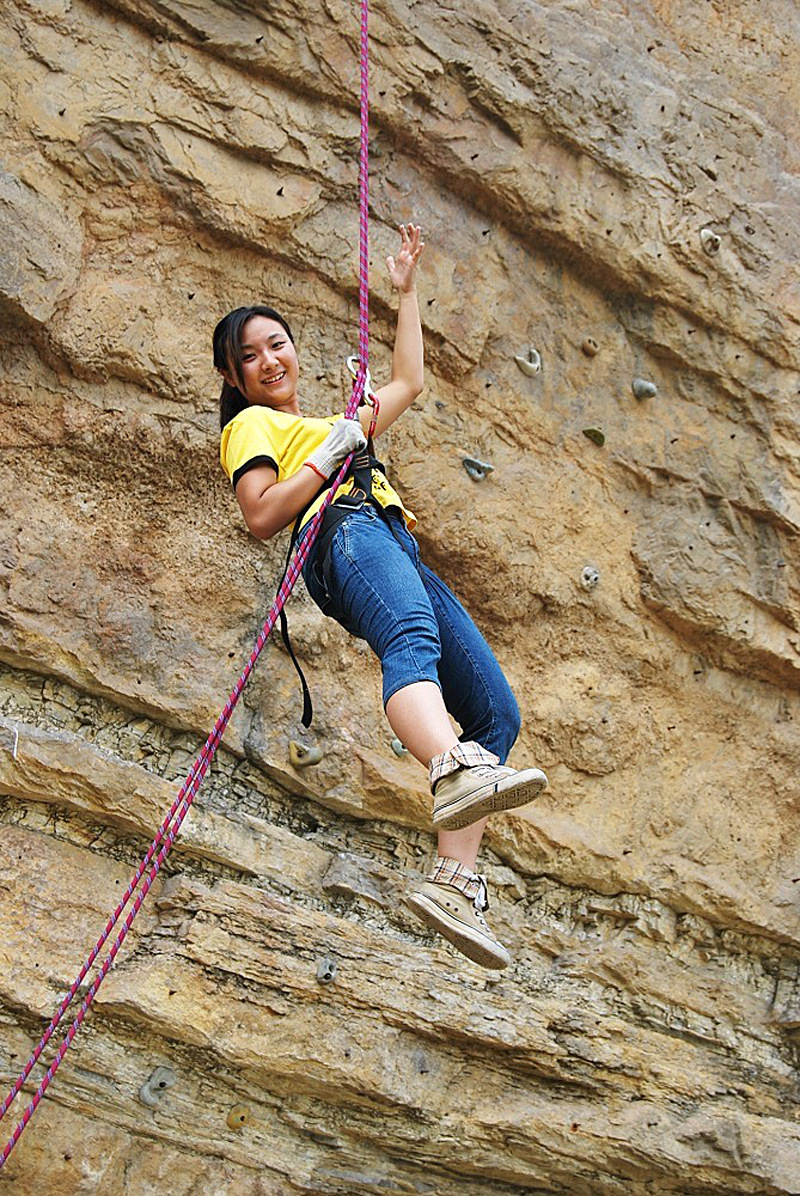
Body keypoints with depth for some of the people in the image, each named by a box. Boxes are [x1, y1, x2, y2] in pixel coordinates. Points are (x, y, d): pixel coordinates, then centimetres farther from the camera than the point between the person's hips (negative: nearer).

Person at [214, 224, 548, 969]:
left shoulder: (330, 424, 42)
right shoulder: (252, 424, 20)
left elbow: (409, 381, 47)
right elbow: (261, 517, 2)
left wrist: (406, 290, 50)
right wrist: (329, 456, 0)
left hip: (402, 556, 8)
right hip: (349, 533, -8)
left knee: (496, 713, -9)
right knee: (412, 642, -41)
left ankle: (454, 882, -20)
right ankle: (454, 770, -72)